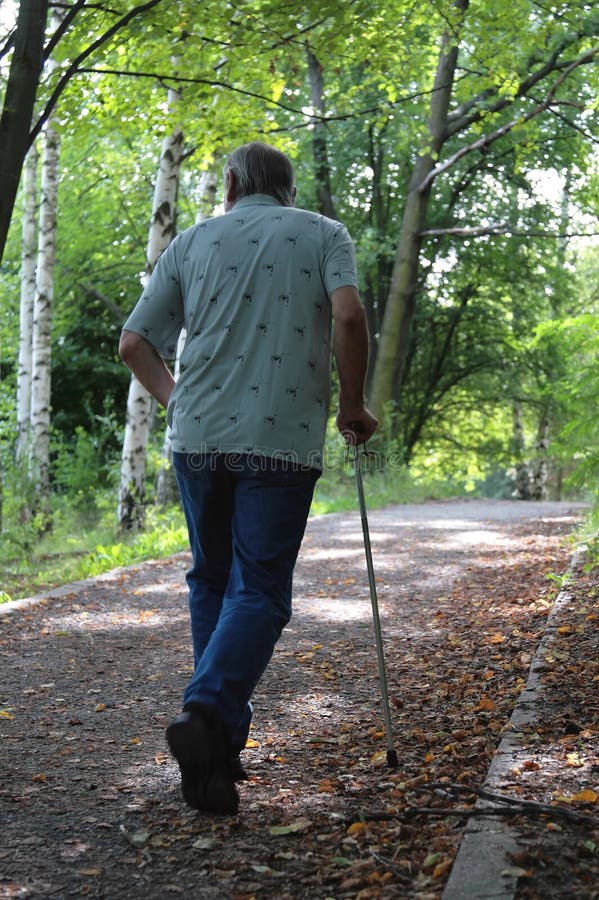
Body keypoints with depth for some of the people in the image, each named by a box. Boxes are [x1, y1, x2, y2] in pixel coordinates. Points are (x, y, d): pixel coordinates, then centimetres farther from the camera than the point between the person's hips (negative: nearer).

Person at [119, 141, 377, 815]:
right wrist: (352, 407, 0)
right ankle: (207, 713, -23)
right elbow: (348, 316, -11)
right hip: (282, 440, -3)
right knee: (260, 591, -1)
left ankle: (221, 739, 17)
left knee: (212, 582, 16)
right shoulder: (323, 234, 8)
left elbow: (134, 343, 8)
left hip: (198, 436, 3)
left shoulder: (193, 241, 13)